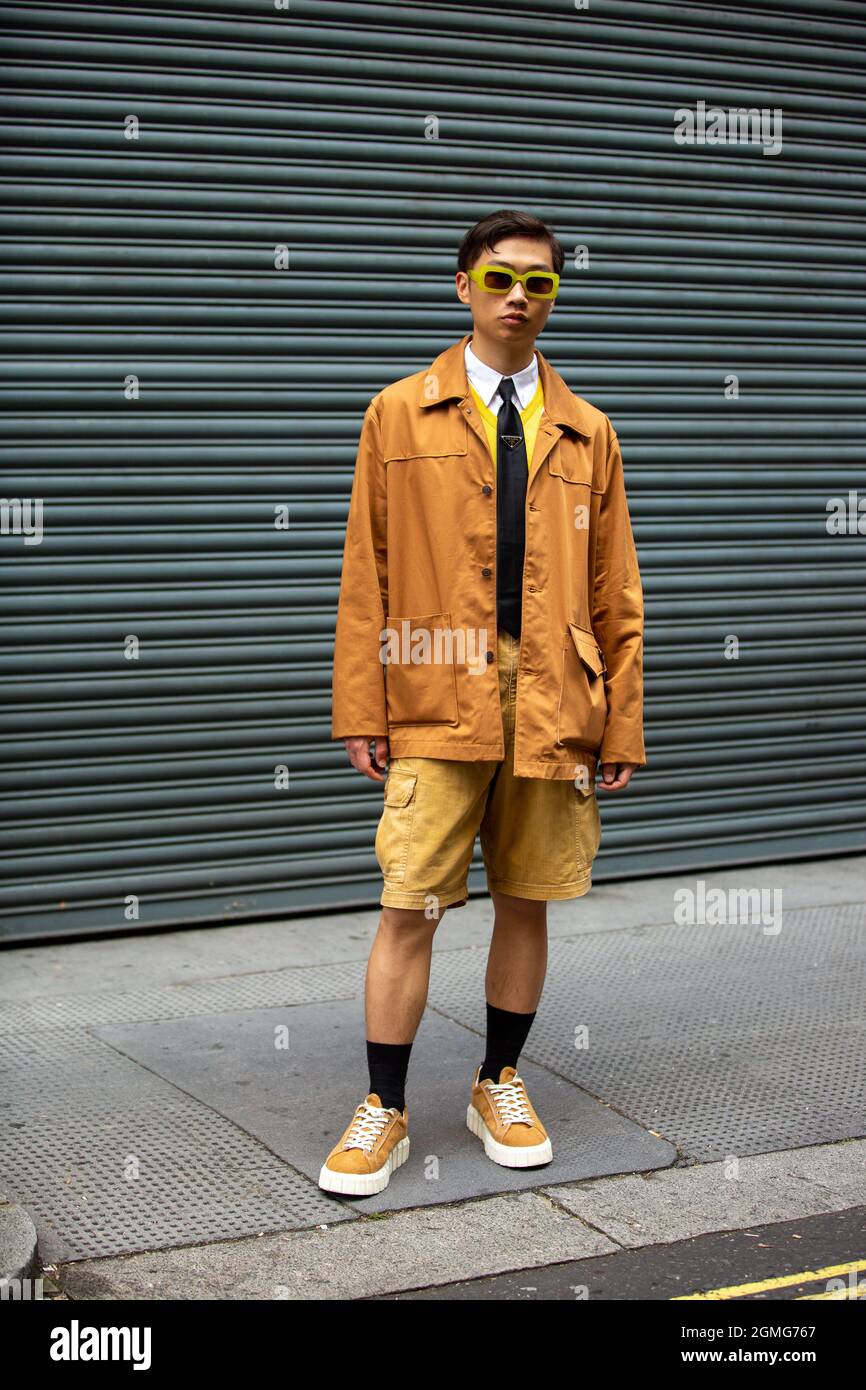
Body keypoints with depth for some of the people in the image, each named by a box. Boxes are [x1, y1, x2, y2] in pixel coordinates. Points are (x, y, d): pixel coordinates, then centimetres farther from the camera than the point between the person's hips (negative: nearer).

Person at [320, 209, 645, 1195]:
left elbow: (615, 593, 10)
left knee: (525, 903, 9)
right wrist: (360, 711, -3)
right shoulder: (401, 414, 6)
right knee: (407, 910, -3)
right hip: (439, 702, -2)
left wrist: (621, 725, 4)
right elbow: (366, 573, 3)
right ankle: (384, 1111, 10)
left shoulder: (587, 434, 11)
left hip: (553, 707, 2)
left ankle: (499, 1086, 26)